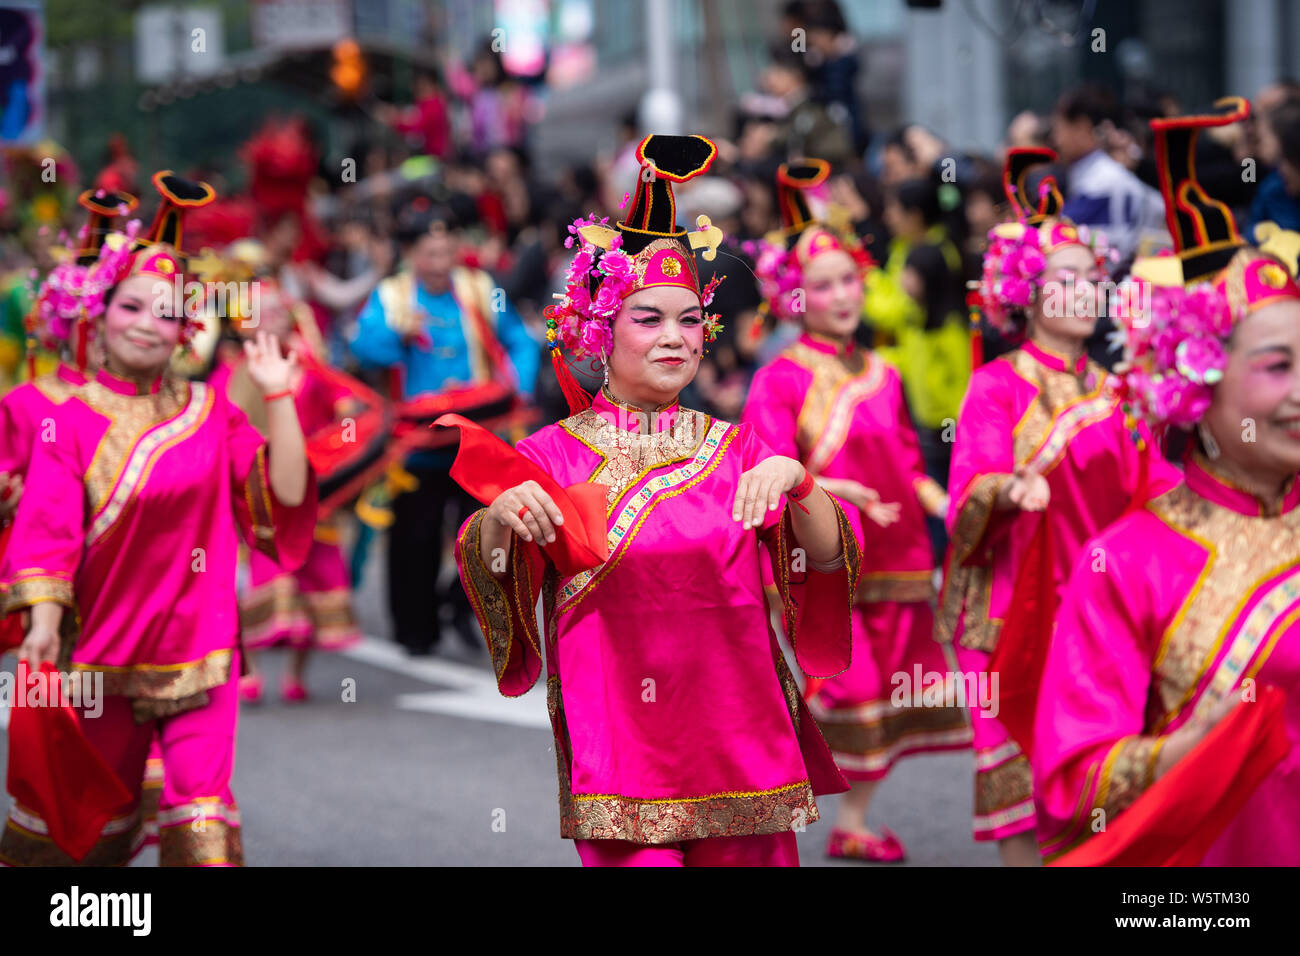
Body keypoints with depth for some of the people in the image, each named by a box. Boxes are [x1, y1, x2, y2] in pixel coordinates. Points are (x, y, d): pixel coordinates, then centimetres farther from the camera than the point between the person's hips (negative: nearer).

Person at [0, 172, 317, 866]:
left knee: (200, 789, -8)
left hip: (198, 640, 0)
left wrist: (278, 396, -13)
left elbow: (285, 494, -7)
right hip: (104, 638, 0)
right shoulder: (72, 423, -4)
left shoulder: (209, 413, 2)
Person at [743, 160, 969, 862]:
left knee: (885, 687, 7)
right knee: (843, 684, -13)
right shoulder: (781, 380, -4)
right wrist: (833, 489, -28)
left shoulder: (882, 376, 14)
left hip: (893, 555, 6)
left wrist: (947, 507, 4)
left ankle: (853, 821, 16)